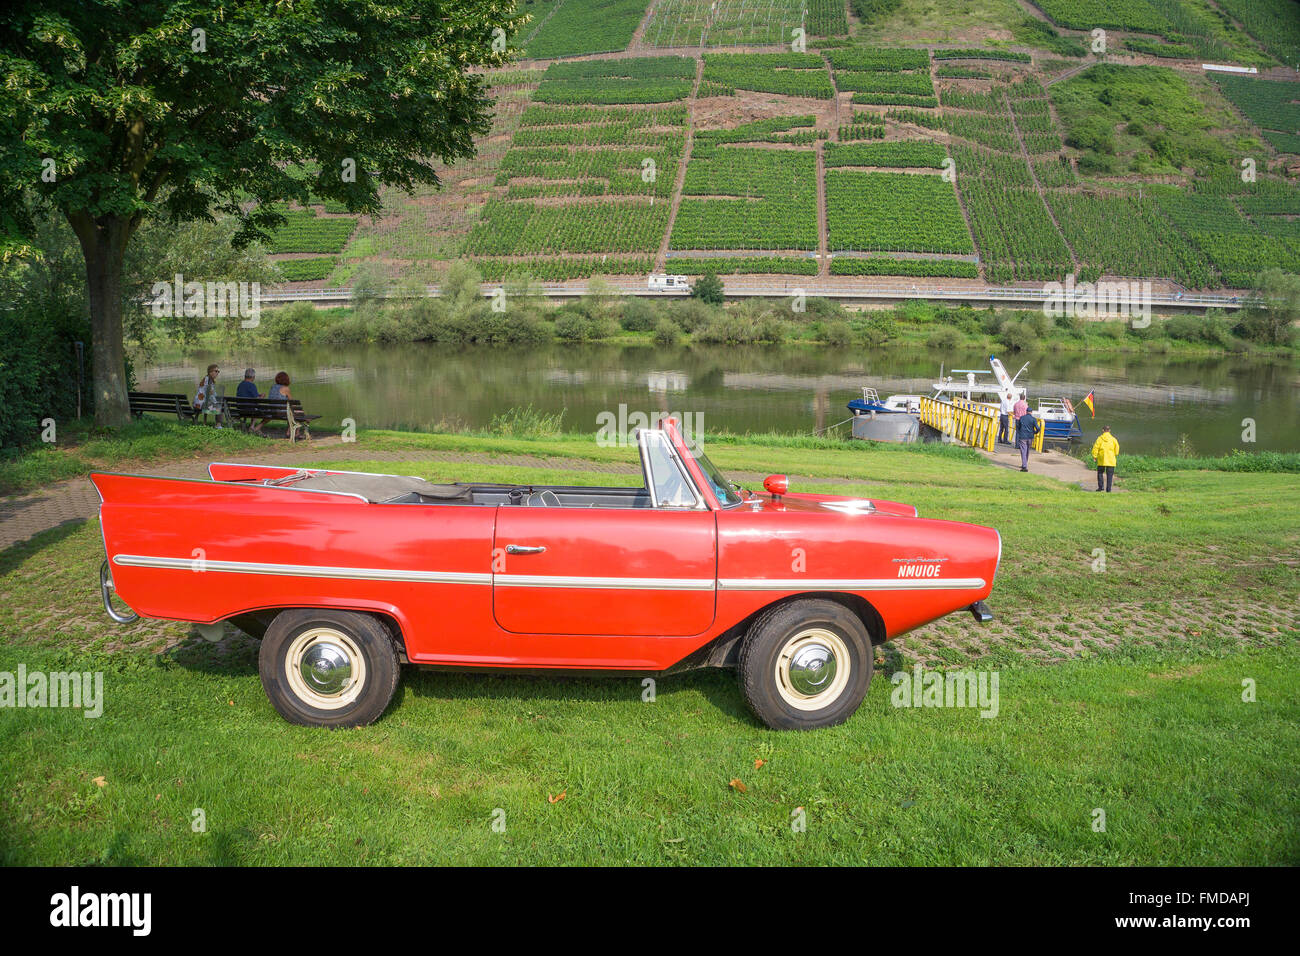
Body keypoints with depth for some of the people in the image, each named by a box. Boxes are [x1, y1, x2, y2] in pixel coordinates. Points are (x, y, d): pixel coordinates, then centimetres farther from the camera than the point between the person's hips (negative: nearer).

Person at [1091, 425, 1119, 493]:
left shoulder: (1100, 438, -4)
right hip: (1111, 460, 1)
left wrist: (1094, 456, 2)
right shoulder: (1113, 439, 0)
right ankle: (1108, 488, 1)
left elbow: (1095, 448, -6)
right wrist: (1115, 455, 20)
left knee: (1100, 473, 14)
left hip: (1101, 459, -1)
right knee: (1109, 474, 5)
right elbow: (1117, 448, 3)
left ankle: (1100, 487, 5)